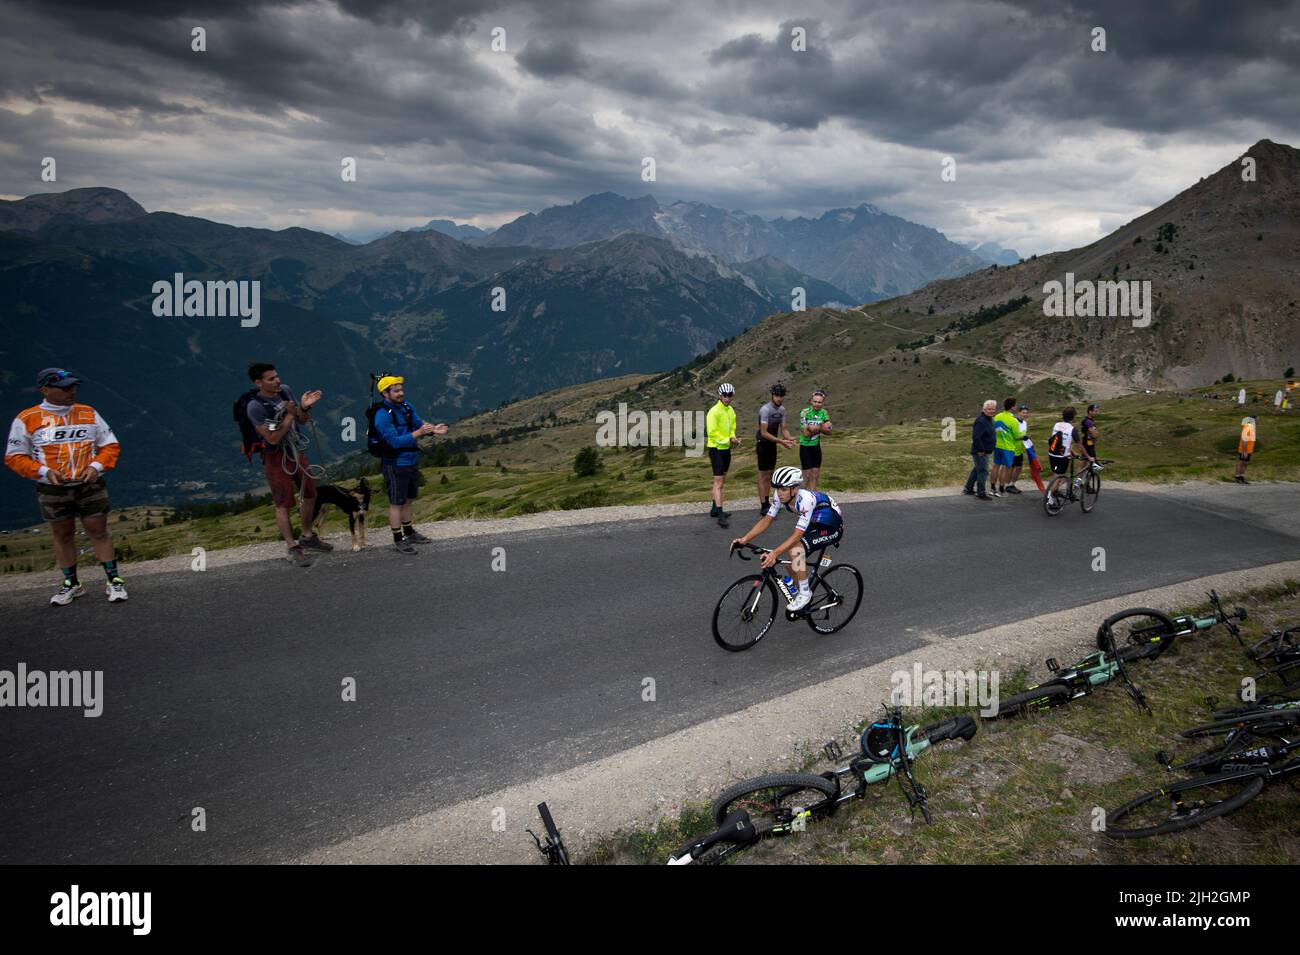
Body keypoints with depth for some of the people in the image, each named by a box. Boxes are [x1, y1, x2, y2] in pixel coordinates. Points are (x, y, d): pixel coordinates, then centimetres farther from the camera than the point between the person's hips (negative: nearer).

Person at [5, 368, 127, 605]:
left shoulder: (89, 414, 5)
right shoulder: (27, 420, -2)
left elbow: (111, 445, 9)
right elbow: (14, 457, 0)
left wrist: (97, 466, -9)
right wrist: (44, 471, -14)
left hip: (90, 486, 0)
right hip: (52, 491, 0)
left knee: (98, 532, 1)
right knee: (62, 536, 10)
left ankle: (113, 580, 8)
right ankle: (71, 584, 22)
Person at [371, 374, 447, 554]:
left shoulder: (406, 407, 4)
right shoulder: (383, 415, -20)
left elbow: (419, 423, 6)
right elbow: (395, 441, -25)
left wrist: (434, 429, -13)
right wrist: (418, 433, -32)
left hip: (412, 462, 8)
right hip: (396, 466, -8)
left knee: (407, 500, 20)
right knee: (396, 503, 3)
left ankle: (409, 533, 34)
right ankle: (398, 540, 13)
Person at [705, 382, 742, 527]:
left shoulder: (731, 411, 9)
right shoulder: (714, 412, -16)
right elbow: (712, 433, -20)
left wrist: (734, 438, -1)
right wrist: (728, 440, -22)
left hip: (726, 449, 8)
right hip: (716, 449, -8)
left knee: (720, 481, 16)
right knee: (718, 482, -11)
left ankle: (715, 509, 28)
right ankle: (720, 515, -12)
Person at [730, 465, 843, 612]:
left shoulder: (806, 500, -36)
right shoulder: (781, 496, -16)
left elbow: (797, 535, -38)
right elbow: (766, 520, -9)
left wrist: (775, 553, -47)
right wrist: (744, 539, -20)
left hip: (832, 528, -8)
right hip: (815, 525, 8)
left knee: (796, 547, -29)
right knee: (792, 564, 0)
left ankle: (805, 593, -14)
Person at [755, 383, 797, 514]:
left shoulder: (782, 409, 3)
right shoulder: (765, 409, -21)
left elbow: (783, 429, 6)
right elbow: (764, 433, -23)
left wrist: (789, 438, -16)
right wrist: (780, 441, -28)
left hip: (772, 444, 8)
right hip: (763, 444, -8)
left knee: (769, 475, 12)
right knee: (763, 476, -5)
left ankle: (767, 502, 20)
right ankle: (763, 507, -3)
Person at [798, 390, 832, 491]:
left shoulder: (823, 413, 0)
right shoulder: (805, 413, -16)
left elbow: (829, 431, -1)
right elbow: (806, 433, -21)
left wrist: (818, 428, -18)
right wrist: (821, 428, -16)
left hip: (816, 447, 5)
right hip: (805, 447, -5)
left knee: (815, 475, 9)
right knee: (806, 475, -3)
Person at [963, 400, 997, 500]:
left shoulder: (989, 419, 12)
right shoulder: (980, 421, -22)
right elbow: (976, 437, -28)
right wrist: (980, 450, -24)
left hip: (984, 451, 11)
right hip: (980, 452, -11)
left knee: (977, 469, 20)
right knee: (983, 471, -7)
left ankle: (968, 489, 32)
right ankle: (980, 494, -1)